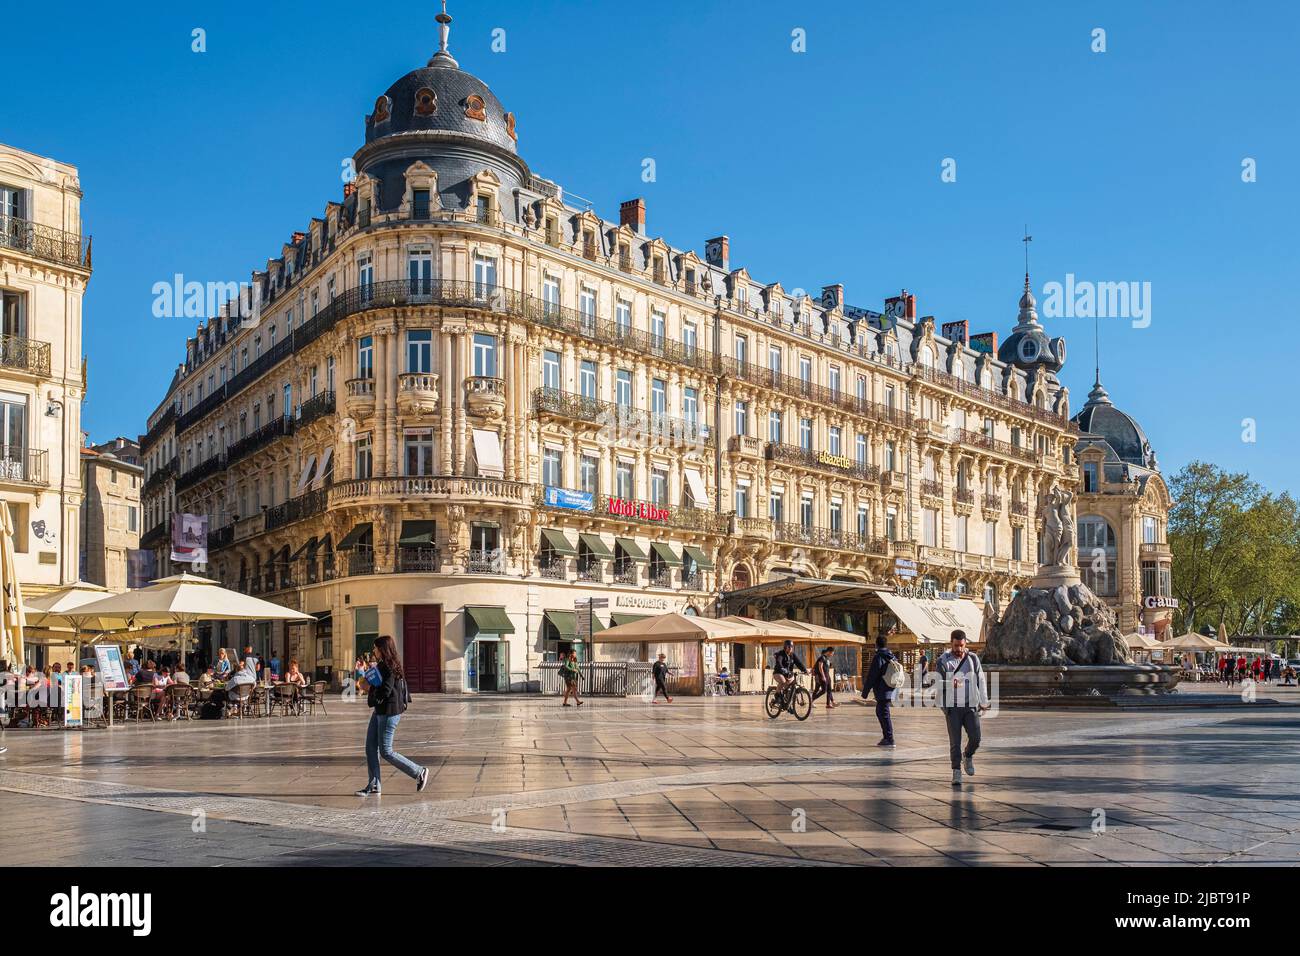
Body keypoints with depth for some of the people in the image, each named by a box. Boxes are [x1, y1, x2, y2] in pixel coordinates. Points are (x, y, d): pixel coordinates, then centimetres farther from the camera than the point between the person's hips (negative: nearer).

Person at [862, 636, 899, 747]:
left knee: (884, 714, -5)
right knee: (880, 712, 19)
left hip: (882, 691, -8)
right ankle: (886, 737, 22)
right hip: (890, 691, 8)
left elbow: (871, 676, -14)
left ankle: (890, 740, -7)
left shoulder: (878, 657, -14)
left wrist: (865, 692, -7)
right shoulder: (892, 657, 12)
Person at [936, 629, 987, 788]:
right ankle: (956, 772, 4)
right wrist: (950, 684, -22)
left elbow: (980, 681, 15)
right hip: (952, 707, -2)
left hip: (971, 705, 2)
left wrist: (982, 702, 12)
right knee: (955, 741, -4)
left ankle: (968, 757, 24)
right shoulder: (943, 661, 1)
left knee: (975, 738, -7)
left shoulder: (973, 659, 9)